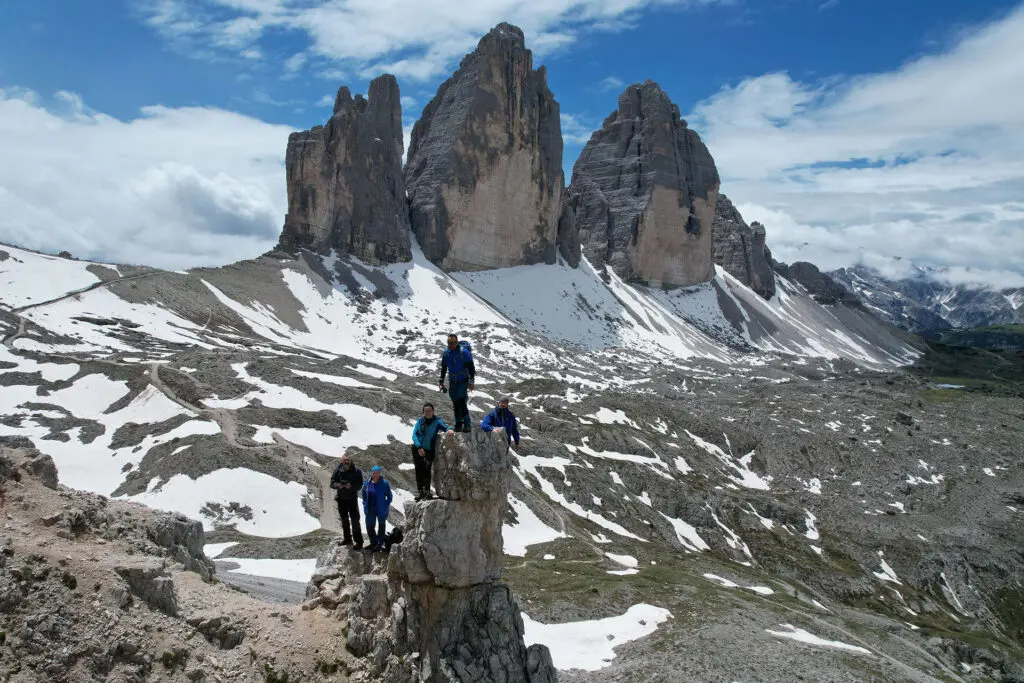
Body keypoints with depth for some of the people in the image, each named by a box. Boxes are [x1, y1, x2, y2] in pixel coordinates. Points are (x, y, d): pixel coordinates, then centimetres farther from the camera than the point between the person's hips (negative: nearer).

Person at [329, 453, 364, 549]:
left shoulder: (356, 471, -12)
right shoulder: (338, 470, -6)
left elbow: (359, 485, -11)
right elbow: (332, 483, -5)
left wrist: (351, 486, -30)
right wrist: (337, 485, -27)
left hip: (352, 499, -4)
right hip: (341, 498, 4)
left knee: (355, 520, -6)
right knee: (344, 519, 19)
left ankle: (359, 541, 1)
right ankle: (347, 538, 35)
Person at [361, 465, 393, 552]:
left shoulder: (384, 483, -14)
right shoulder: (367, 483, -1)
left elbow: (389, 496, -8)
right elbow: (364, 495, 12)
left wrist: (385, 506, -16)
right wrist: (365, 505, 4)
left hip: (381, 510, -4)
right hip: (370, 509, 5)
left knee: (381, 526, 11)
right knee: (369, 526, 12)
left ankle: (380, 544, 24)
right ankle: (373, 543, 31)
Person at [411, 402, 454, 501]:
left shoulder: (437, 421, -4)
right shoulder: (420, 421, 0)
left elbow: (445, 426, -17)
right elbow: (414, 434, -7)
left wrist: (449, 429, -42)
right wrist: (419, 447, -21)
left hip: (429, 451, -2)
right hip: (417, 449, 2)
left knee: (427, 469, -12)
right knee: (419, 470, 3)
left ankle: (427, 491, -4)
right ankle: (420, 491, 12)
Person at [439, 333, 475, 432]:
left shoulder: (464, 352, -14)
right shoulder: (446, 353, 2)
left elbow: (471, 367, -10)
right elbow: (443, 369, 15)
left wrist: (471, 382, -14)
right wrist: (442, 382, 13)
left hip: (463, 381, -5)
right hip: (452, 382, 5)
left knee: (462, 402, -14)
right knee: (455, 404, 8)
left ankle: (467, 425, -7)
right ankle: (458, 425, 19)